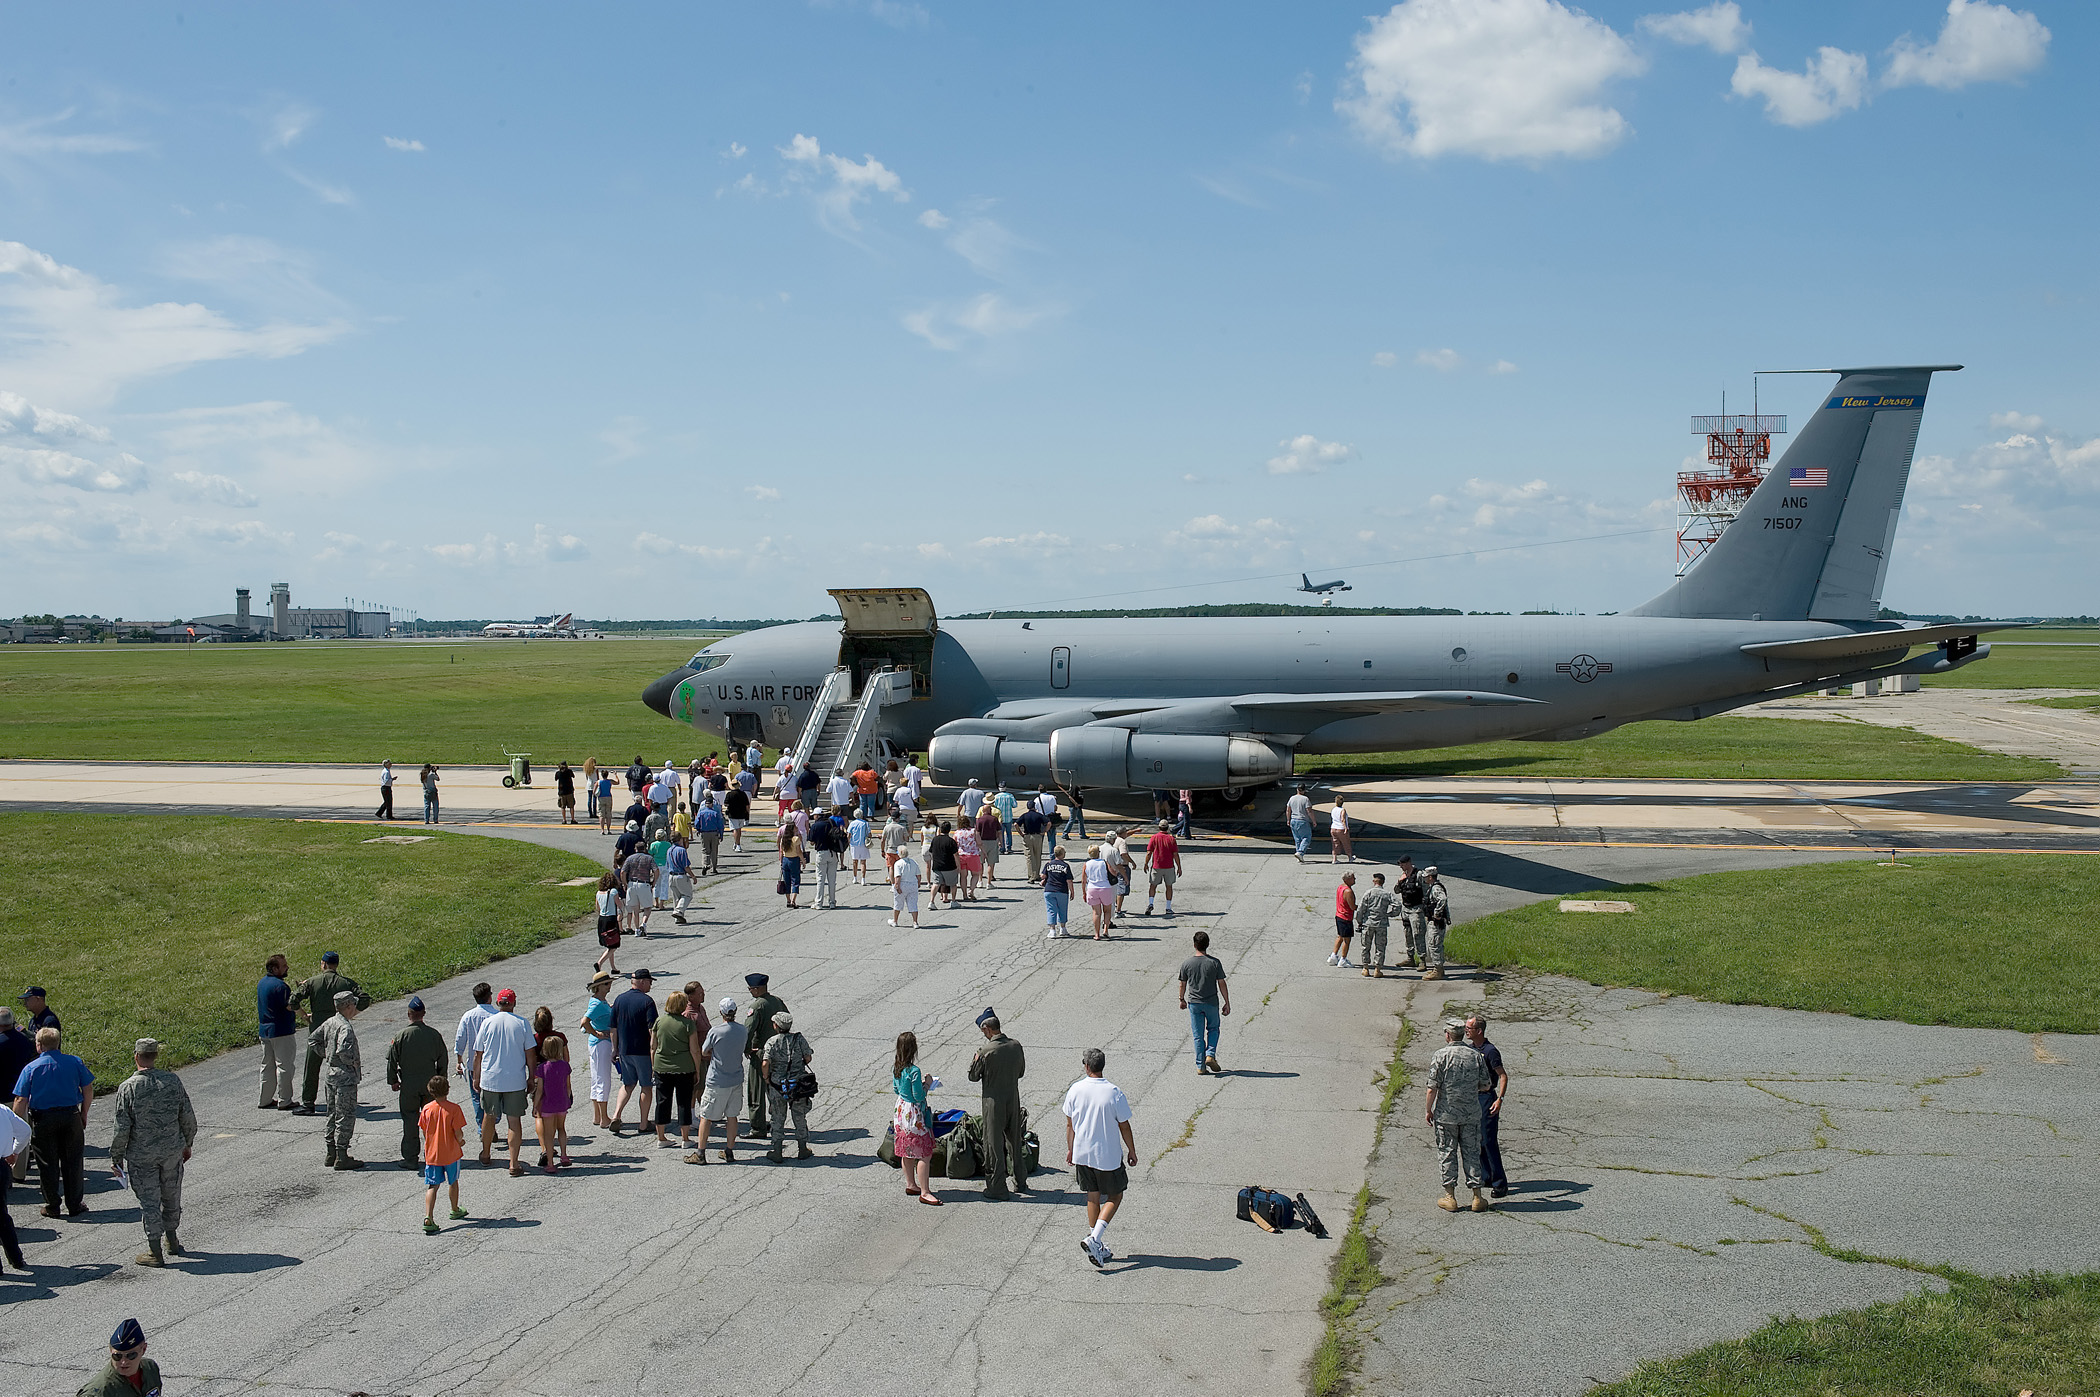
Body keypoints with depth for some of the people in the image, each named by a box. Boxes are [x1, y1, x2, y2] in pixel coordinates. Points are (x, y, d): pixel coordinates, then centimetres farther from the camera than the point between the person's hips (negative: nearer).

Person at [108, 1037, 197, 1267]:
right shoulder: (173, 1080, -5)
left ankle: (155, 1251, 10)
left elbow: (122, 1128, -13)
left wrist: (116, 1156, 0)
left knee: (149, 1201, 5)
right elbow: (188, 1117, 2)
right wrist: (187, 1144, 16)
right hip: (172, 1151, 3)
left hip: (141, 1155, -3)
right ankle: (172, 1240, 35)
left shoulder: (128, 1087, -14)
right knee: (171, 1196, 19)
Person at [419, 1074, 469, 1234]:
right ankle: (455, 1210, 37)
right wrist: (461, 1141, 8)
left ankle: (428, 1217, -13)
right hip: (451, 1153, -1)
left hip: (431, 1153, 1)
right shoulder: (454, 1108, -14)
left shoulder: (427, 1109, -6)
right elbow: (458, 1133, -14)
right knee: (453, 1182, 20)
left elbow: (424, 1132, 2)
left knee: (432, 1186, 2)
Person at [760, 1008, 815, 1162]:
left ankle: (777, 1152, 15)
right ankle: (802, 1150, 25)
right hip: (798, 1084, 2)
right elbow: (808, 1058, 0)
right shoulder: (799, 1039, -5)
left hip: (777, 1085, -2)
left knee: (778, 1119, 11)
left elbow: (765, 1064, -19)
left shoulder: (771, 1042, -11)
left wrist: (766, 1077, -2)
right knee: (800, 1117, 16)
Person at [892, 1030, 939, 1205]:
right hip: (914, 1114, -9)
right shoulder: (914, 1071, -25)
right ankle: (924, 1192, 0)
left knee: (907, 1151, 19)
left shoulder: (896, 1067, 0)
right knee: (925, 1154, -2)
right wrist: (927, 1084, -6)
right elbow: (919, 1097, -21)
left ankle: (910, 1185, 31)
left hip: (901, 1110, 9)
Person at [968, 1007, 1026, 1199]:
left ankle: (997, 1187, 8)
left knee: (994, 1143, 4)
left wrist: (975, 1059, 9)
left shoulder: (987, 1051, -20)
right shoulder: (1016, 1046, -2)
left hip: (994, 1102, -6)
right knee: (1014, 1141, 19)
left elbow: (973, 1076, -7)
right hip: (1013, 1099, 6)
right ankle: (1020, 1181, 29)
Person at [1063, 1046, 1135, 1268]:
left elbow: (1070, 1124, 2)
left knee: (1093, 1197, 17)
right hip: (1108, 1156, -4)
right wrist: (1132, 1151, 6)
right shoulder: (1114, 1093, -17)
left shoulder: (1075, 1090, -8)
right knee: (1115, 1197, 12)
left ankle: (1098, 1248, 24)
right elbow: (1124, 1126, -8)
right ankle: (1094, 1239, -5)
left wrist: (1070, 1149, 16)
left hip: (1082, 1154, 4)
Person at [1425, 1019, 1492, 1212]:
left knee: (1447, 1153, 6)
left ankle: (1450, 1197, 10)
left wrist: (1428, 1110, 0)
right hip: (1471, 1114, 3)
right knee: (1471, 1153, 10)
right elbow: (1486, 1085, 5)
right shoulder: (1476, 1056, -1)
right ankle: (1477, 1197, 11)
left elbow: (1433, 1087, -12)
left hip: (1446, 1114, -3)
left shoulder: (1441, 1055, -11)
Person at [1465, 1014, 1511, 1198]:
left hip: (1487, 1098, -8)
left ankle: (1500, 1182, -3)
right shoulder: (1468, 1048, 9)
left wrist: (1500, 1099, -22)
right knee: (1477, 1140, 11)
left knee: (1489, 1140, -8)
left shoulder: (1490, 1051, -14)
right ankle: (1486, 1178, 21)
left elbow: (1503, 1076, -14)